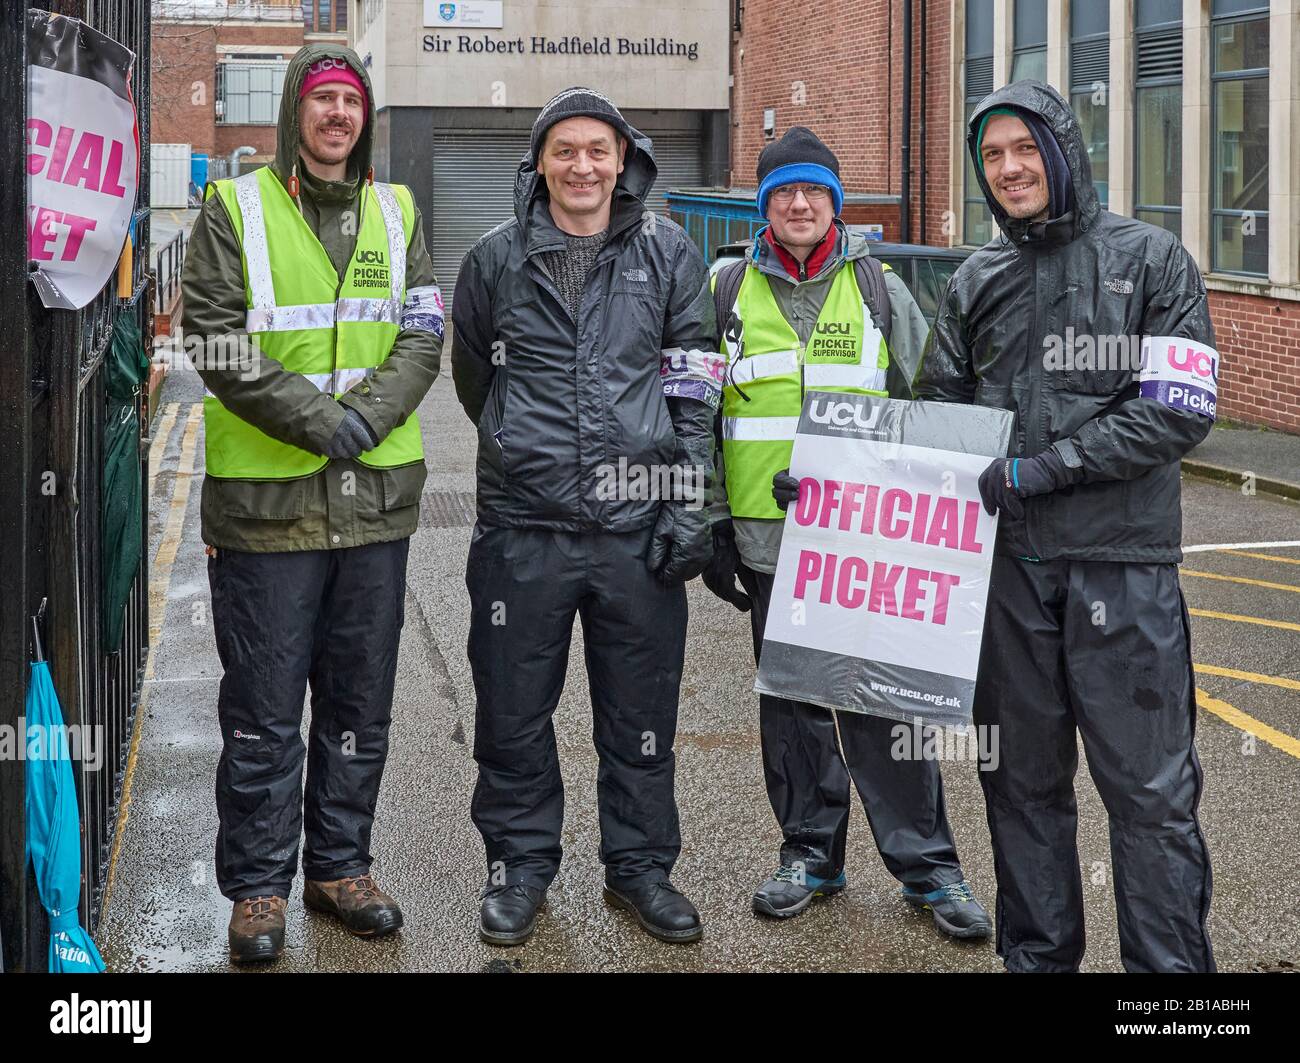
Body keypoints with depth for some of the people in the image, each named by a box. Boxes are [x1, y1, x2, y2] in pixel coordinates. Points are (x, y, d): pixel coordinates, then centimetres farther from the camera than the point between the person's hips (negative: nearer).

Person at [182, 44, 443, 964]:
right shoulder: (235, 211, -1)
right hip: (266, 499, -4)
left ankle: (341, 865, 26)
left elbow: (424, 336, 3)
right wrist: (325, 421, -18)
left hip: (376, 496, 4)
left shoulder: (396, 214, 11)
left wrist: (366, 419, -14)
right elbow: (220, 351, -9)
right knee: (264, 710, 3)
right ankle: (258, 887, 15)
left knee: (361, 703, 12)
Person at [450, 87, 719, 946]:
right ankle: (520, 864, 25)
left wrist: (688, 503, -2)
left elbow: (694, 389, 4)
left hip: (639, 524, 0)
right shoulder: (497, 259, 4)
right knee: (514, 712, 8)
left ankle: (640, 865, 26)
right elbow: (473, 376, 19)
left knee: (642, 714, 9)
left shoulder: (669, 255, 4)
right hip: (523, 527, 0)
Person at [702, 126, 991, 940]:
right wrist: (716, 523, 5)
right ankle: (811, 853, 23)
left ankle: (928, 864, 8)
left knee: (882, 700, -3)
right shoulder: (732, 292, 9)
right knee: (791, 701, 9)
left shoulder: (878, 288, 6)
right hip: (768, 531, 2)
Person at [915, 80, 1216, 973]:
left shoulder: (1151, 259, 0)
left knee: (1150, 787, -1)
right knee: (1023, 781, 12)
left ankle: (1170, 961, 11)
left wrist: (1044, 468, -15)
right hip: (1009, 562, 4)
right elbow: (936, 413, 17)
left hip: (1122, 562, -4)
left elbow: (1178, 413, -9)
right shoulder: (976, 283, 12)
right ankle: (1037, 953, 25)